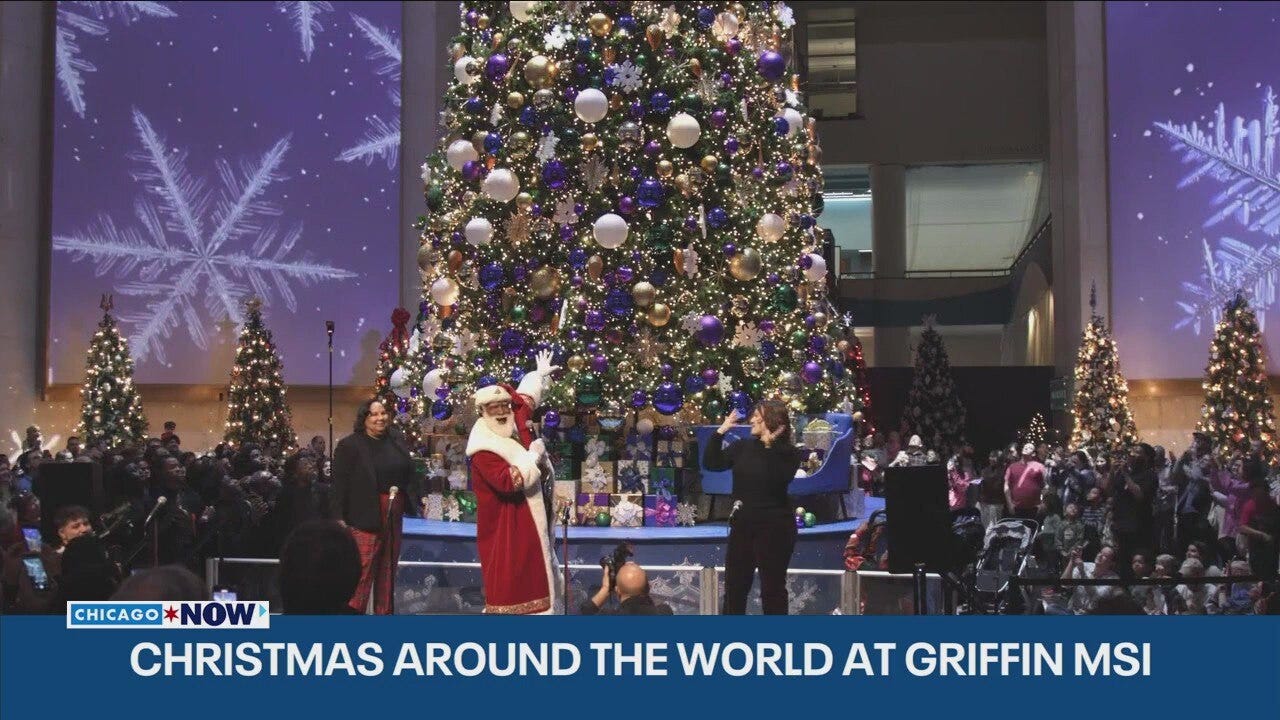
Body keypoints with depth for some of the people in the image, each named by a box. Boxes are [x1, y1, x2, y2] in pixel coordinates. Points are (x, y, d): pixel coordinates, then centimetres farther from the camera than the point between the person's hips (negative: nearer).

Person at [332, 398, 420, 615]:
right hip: (366, 516, -6)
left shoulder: (396, 440, 11)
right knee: (362, 568, -11)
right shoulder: (349, 445, -8)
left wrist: (416, 500, 12)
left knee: (388, 567, 12)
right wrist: (339, 518, -16)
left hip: (393, 515, 6)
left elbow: (408, 473, 17)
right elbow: (340, 484, -11)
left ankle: (384, 612, 21)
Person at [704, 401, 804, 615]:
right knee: (733, 587, 11)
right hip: (742, 525, 6)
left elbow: (777, 479, -24)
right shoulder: (744, 447, 7)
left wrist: (770, 445, -27)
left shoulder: (788, 453, -8)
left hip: (774, 528, -5)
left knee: (772, 589, 3)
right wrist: (721, 431, -5)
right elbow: (711, 463, 1)